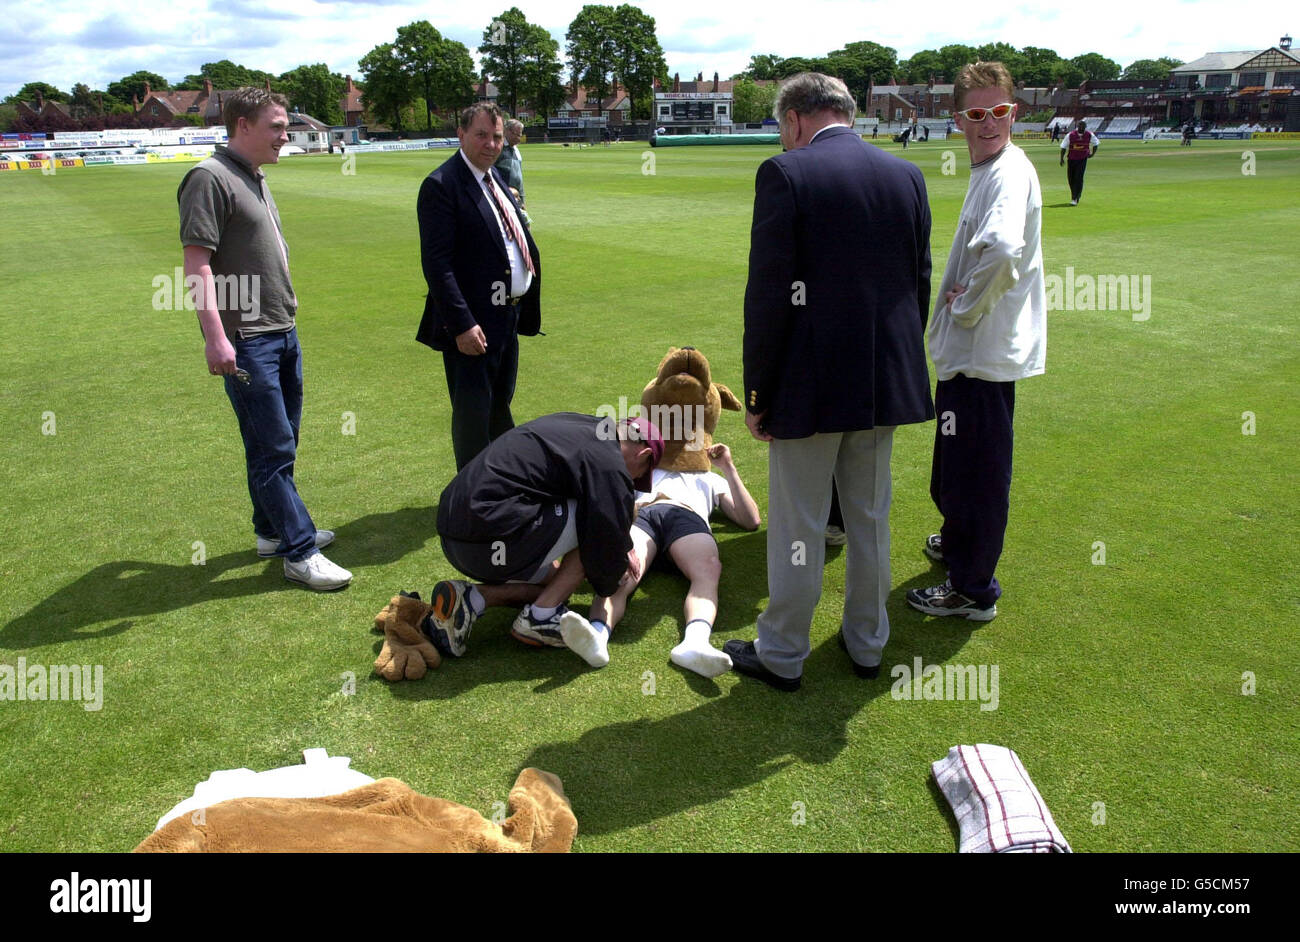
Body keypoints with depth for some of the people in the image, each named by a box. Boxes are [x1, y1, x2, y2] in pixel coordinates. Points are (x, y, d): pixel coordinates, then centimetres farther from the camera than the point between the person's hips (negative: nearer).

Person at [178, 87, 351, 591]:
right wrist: (215, 337, -25)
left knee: (278, 442, 16)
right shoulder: (210, 178, -12)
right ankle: (299, 553, 1)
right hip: (247, 341, -10)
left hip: (282, 332, 10)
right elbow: (197, 264, -19)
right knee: (272, 449, -5)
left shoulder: (255, 179, 17)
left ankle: (273, 531, 29)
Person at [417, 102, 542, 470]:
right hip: (473, 323, -9)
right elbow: (437, 263, -21)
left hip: (508, 315, 9)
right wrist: (462, 325, -26)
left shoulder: (495, 177, 12)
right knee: (473, 416, 2)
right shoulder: (441, 185, -15)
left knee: (499, 407, 22)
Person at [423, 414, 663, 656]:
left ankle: (469, 600, 8)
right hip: (491, 542, -10)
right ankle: (540, 617, 1)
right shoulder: (610, 465, -9)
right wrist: (610, 583, 14)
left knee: (551, 580, 25)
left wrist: (622, 550, 33)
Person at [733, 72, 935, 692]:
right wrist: (901, 366, 18)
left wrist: (757, 394, -8)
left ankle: (781, 655, 22)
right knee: (870, 520, 18)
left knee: (797, 528, 7)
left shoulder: (784, 174, -12)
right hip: (885, 382, 6)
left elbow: (769, 294, -15)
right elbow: (919, 284, 9)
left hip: (808, 384, -5)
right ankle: (867, 643, 34)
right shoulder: (906, 176, 6)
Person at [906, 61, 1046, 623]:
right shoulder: (987, 170, 13)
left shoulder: (1010, 172, -18)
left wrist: (968, 306, -22)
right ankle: (958, 541, 45)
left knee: (977, 466, -1)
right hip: (967, 346, 10)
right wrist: (962, 303, 12)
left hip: (984, 350, -10)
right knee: (958, 460, 24)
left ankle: (973, 590, 11)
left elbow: (1003, 250, -38)